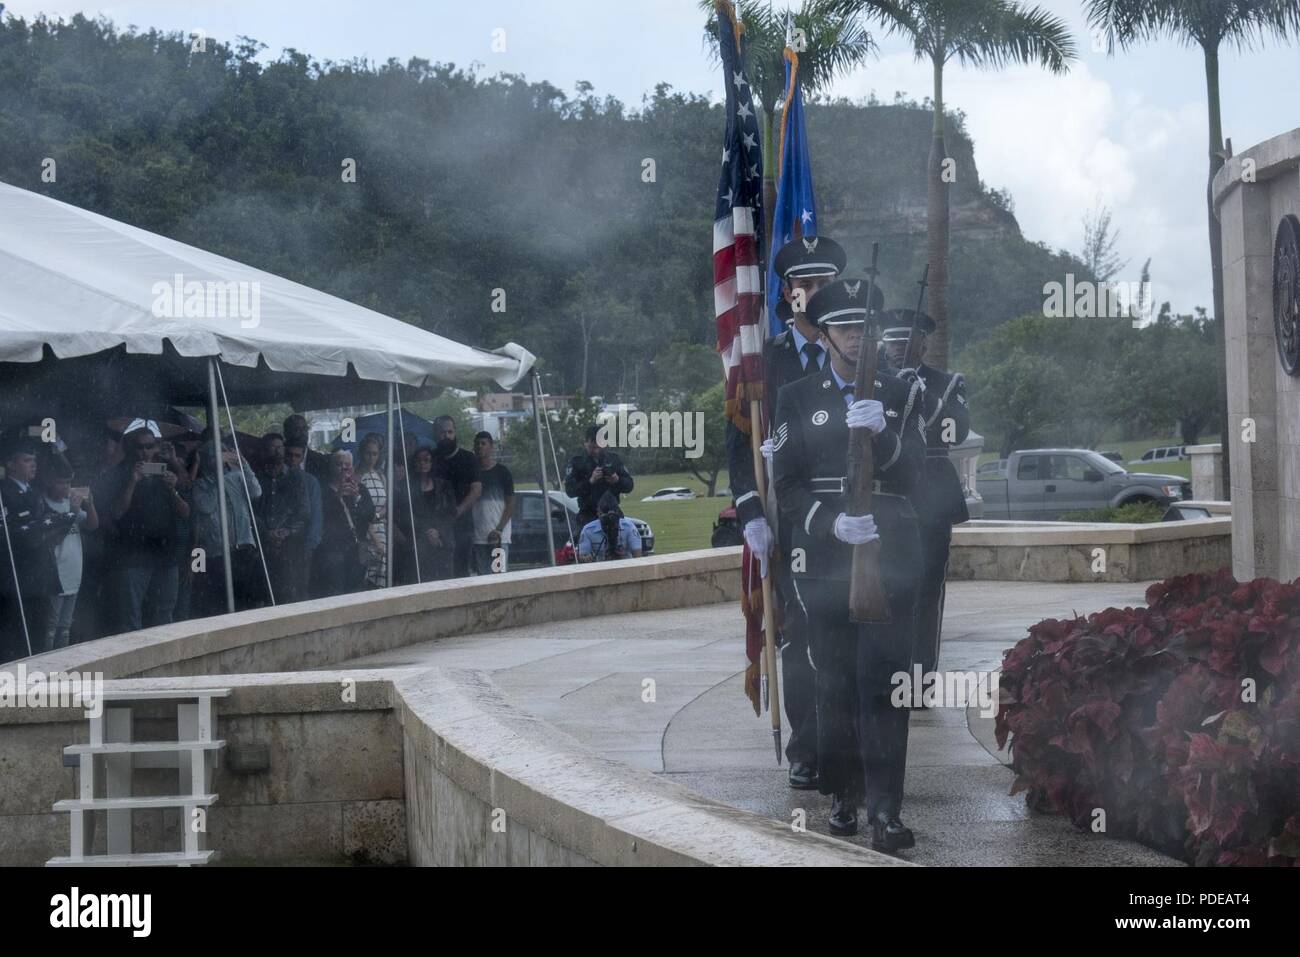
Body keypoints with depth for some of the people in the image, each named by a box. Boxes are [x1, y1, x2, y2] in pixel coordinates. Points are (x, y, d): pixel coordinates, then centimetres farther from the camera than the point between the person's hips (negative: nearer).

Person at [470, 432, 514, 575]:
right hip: (478, 537, 3)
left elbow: (511, 504, 0)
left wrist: (499, 529, -12)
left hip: (499, 537, -3)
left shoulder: (502, 472, 3)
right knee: (482, 576, 1)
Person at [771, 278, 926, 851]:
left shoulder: (901, 396, 9)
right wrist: (831, 522, -15)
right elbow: (786, 487, 3)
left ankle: (885, 809, -12)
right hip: (824, 560, 1)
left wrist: (880, 433, -17)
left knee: (883, 681, -9)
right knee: (834, 682, 5)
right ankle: (844, 795, 17)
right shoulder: (797, 399, 7)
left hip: (890, 555, -1)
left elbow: (912, 479, 1)